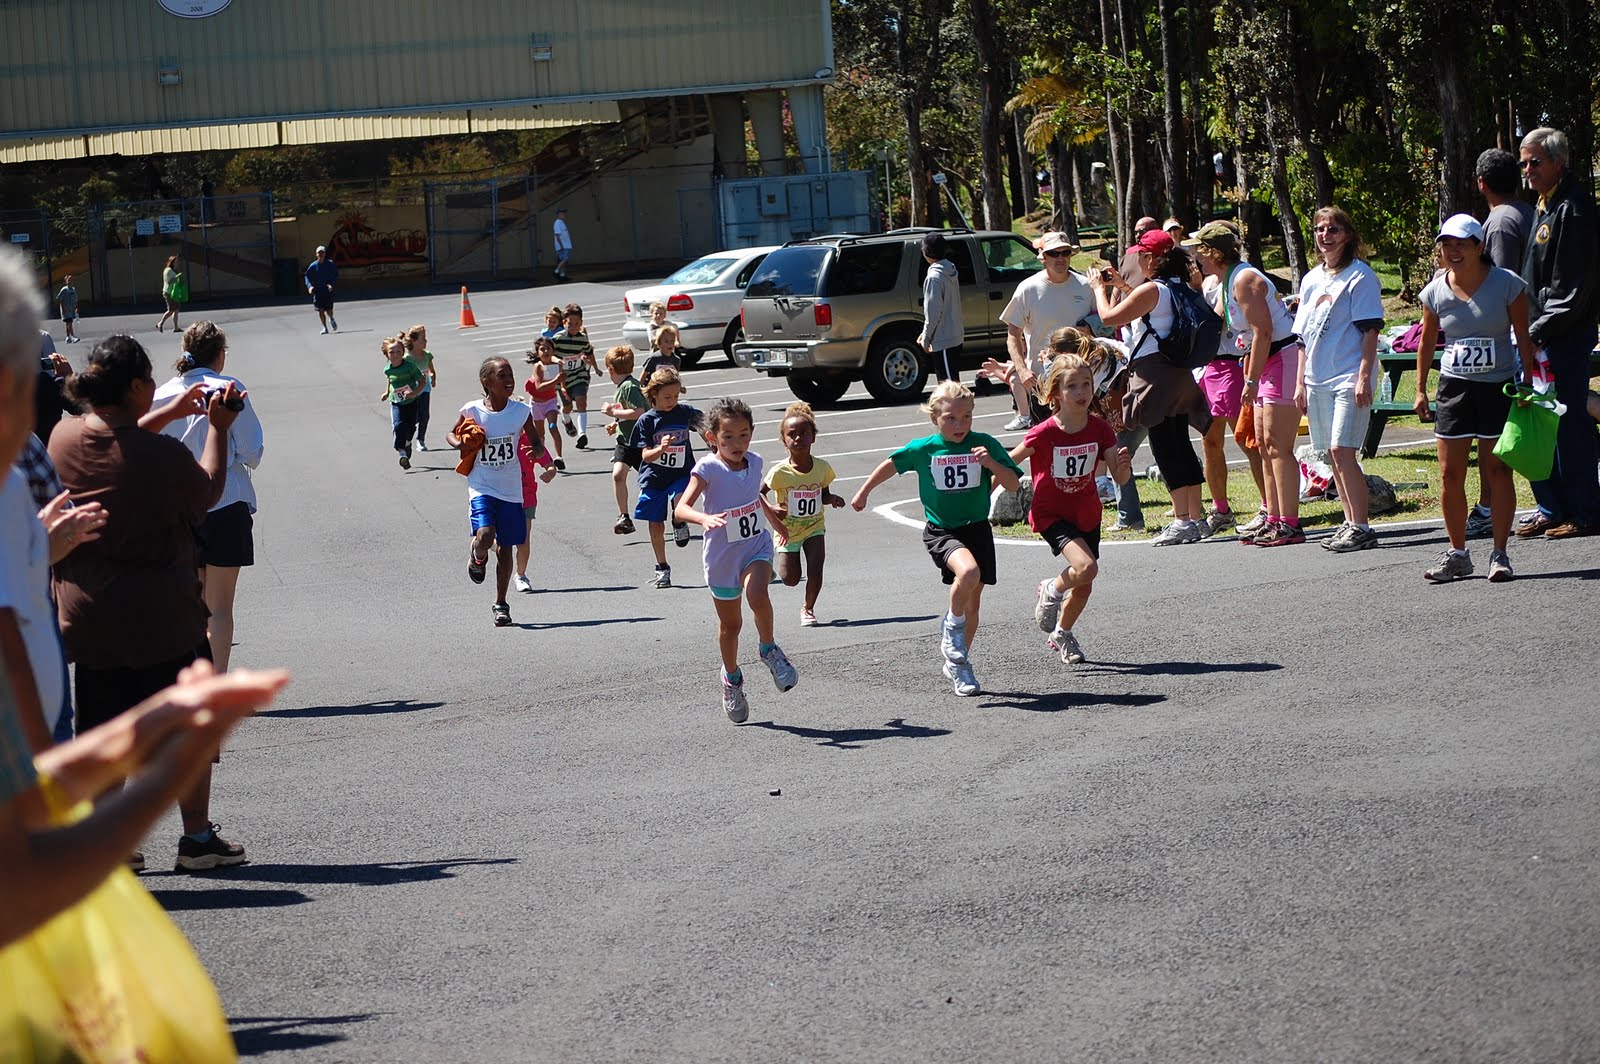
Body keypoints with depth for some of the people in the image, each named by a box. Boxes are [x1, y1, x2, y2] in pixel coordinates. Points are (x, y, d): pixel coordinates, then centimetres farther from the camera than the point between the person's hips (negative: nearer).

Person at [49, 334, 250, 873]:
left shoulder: (63, 438, -4)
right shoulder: (163, 455, -21)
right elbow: (209, 490, -1)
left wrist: (171, 412, 23)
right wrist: (218, 428, 10)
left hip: (88, 619, 5)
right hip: (163, 620, -5)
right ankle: (197, 838, 17)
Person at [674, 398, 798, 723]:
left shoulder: (754, 462, -2)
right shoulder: (708, 469, -19)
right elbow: (681, 508, -31)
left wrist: (777, 522, 36)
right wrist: (704, 518, -51)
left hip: (757, 547, 2)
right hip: (721, 557, -2)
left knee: (756, 594, -29)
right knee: (730, 624, 11)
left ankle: (769, 649, -5)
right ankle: (732, 679, 35)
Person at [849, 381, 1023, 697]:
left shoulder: (985, 444, -6)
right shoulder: (923, 449, -7)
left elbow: (1013, 484, -6)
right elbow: (891, 464, 12)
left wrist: (991, 463, -23)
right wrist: (863, 492, 20)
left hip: (977, 529, 3)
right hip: (941, 531, -3)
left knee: (973, 600, 10)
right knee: (968, 571, -32)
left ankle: (957, 664, 29)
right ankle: (952, 624, -5)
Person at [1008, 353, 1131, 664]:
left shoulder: (1100, 429, -9)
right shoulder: (1044, 433, -20)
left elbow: (1120, 479, -10)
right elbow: (1007, 463, -7)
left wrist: (1124, 466, -29)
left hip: (1086, 513, 5)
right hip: (1050, 514, -5)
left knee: (1084, 586, 11)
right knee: (1086, 567, -26)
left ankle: (1061, 634, 38)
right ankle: (1051, 590, 5)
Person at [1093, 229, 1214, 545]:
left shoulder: (1151, 290, -15)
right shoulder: (1178, 289, 12)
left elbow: (1109, 317, -12)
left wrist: (1101, 290, 5)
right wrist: (1123, 286, 31)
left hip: (1154, 373, -9)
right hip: (1178, 374, 9)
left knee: (1164, 448, -8)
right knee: (1181, 445, 12)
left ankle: (1183, 519, -12)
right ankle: (1195, 516, 14)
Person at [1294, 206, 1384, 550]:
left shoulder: (1360, 276, -5)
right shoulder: (1311, 280, 16)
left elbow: (1370, 330, -9)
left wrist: (1363, 376, -17)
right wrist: (1300, 383, 15)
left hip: (1349, 377, -7)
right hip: (1318, 380, 7)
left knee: (1341, 450, -15)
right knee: (1333, 455, 8)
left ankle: (1361, 528, -13)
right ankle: (1350, 523, 15)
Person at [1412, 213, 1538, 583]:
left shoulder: (1507, 285, -9)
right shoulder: (1435, 292, -2)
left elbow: (1523, 338, -3)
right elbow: (1427, 342, 11)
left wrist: (1529, 384, -6)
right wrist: (1421, 390, 12)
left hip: (1499, 386, -2)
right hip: (1455, 386, 3)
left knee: (1497, 471, -2)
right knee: (1450, 473, 1)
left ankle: (1499, 554, 6)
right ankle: (1457, 553, 12)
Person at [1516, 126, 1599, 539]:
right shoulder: (1544, 205, 16)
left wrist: (1539, 332, -16)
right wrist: (1529, 330, 15)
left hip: (1567, 335, -10)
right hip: (1540, 334, 10)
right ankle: (1552, 508, 18)